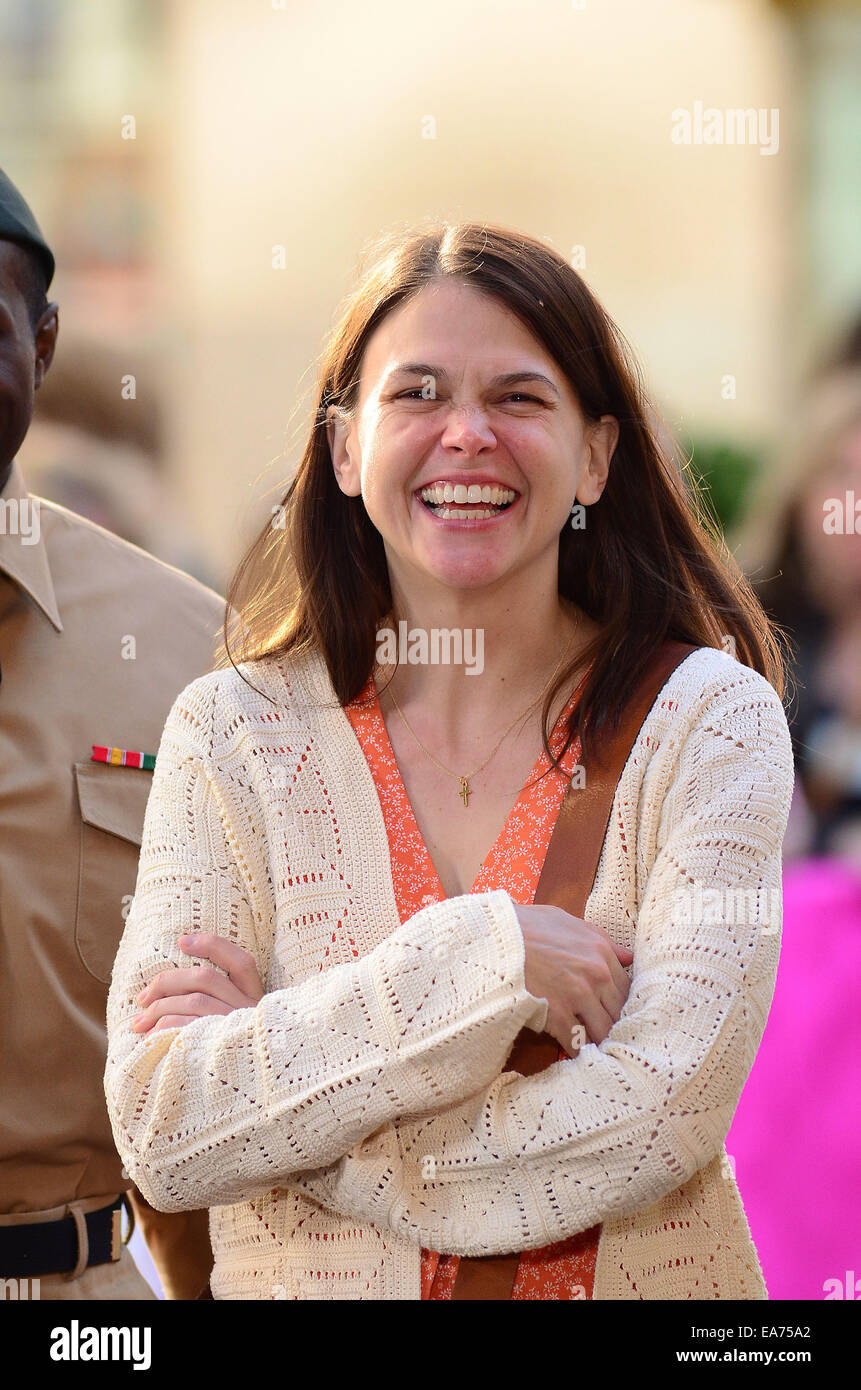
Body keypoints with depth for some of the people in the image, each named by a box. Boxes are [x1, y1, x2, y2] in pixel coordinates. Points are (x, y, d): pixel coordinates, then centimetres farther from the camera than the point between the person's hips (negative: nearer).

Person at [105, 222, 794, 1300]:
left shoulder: (710, 718, -9)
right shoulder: (233, 734, -6)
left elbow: (665, 1114, -20)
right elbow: (161, 1138, -16)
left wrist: (271, 1070, -17)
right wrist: (479, 964, -24)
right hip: (306, 1293, 1)